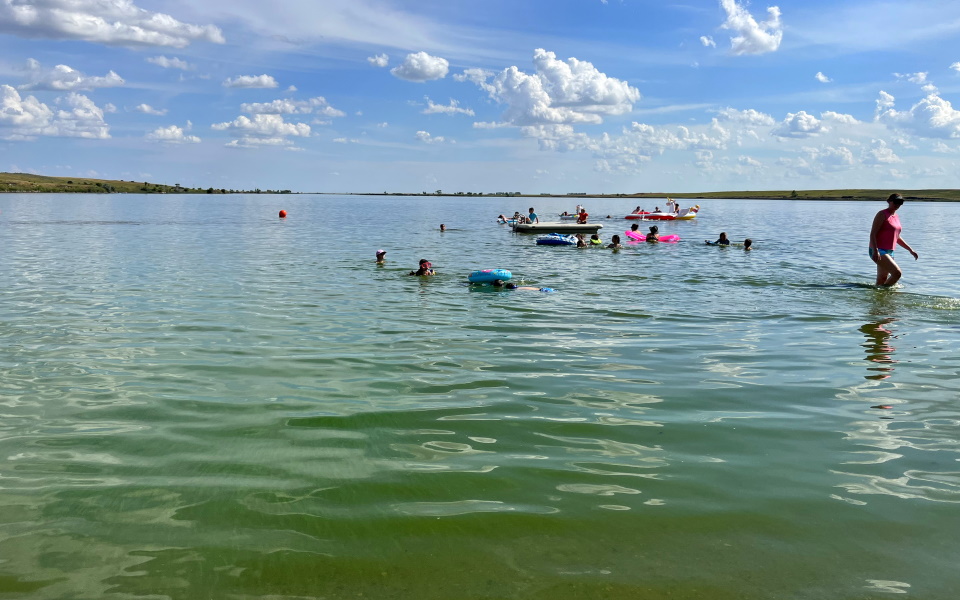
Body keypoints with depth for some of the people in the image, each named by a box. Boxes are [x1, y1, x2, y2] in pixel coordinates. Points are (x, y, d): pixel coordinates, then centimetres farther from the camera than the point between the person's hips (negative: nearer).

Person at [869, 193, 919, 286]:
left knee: (882, 280, 8)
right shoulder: (882, 215, -8)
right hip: (879, 252, -9)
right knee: (897, 273, -18)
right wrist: (875, 250, -27)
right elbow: (873, 234, -16)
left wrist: (910, 250, 24)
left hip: (889, 252, 9)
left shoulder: (896, 217, 18)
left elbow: (897, 237, 27)